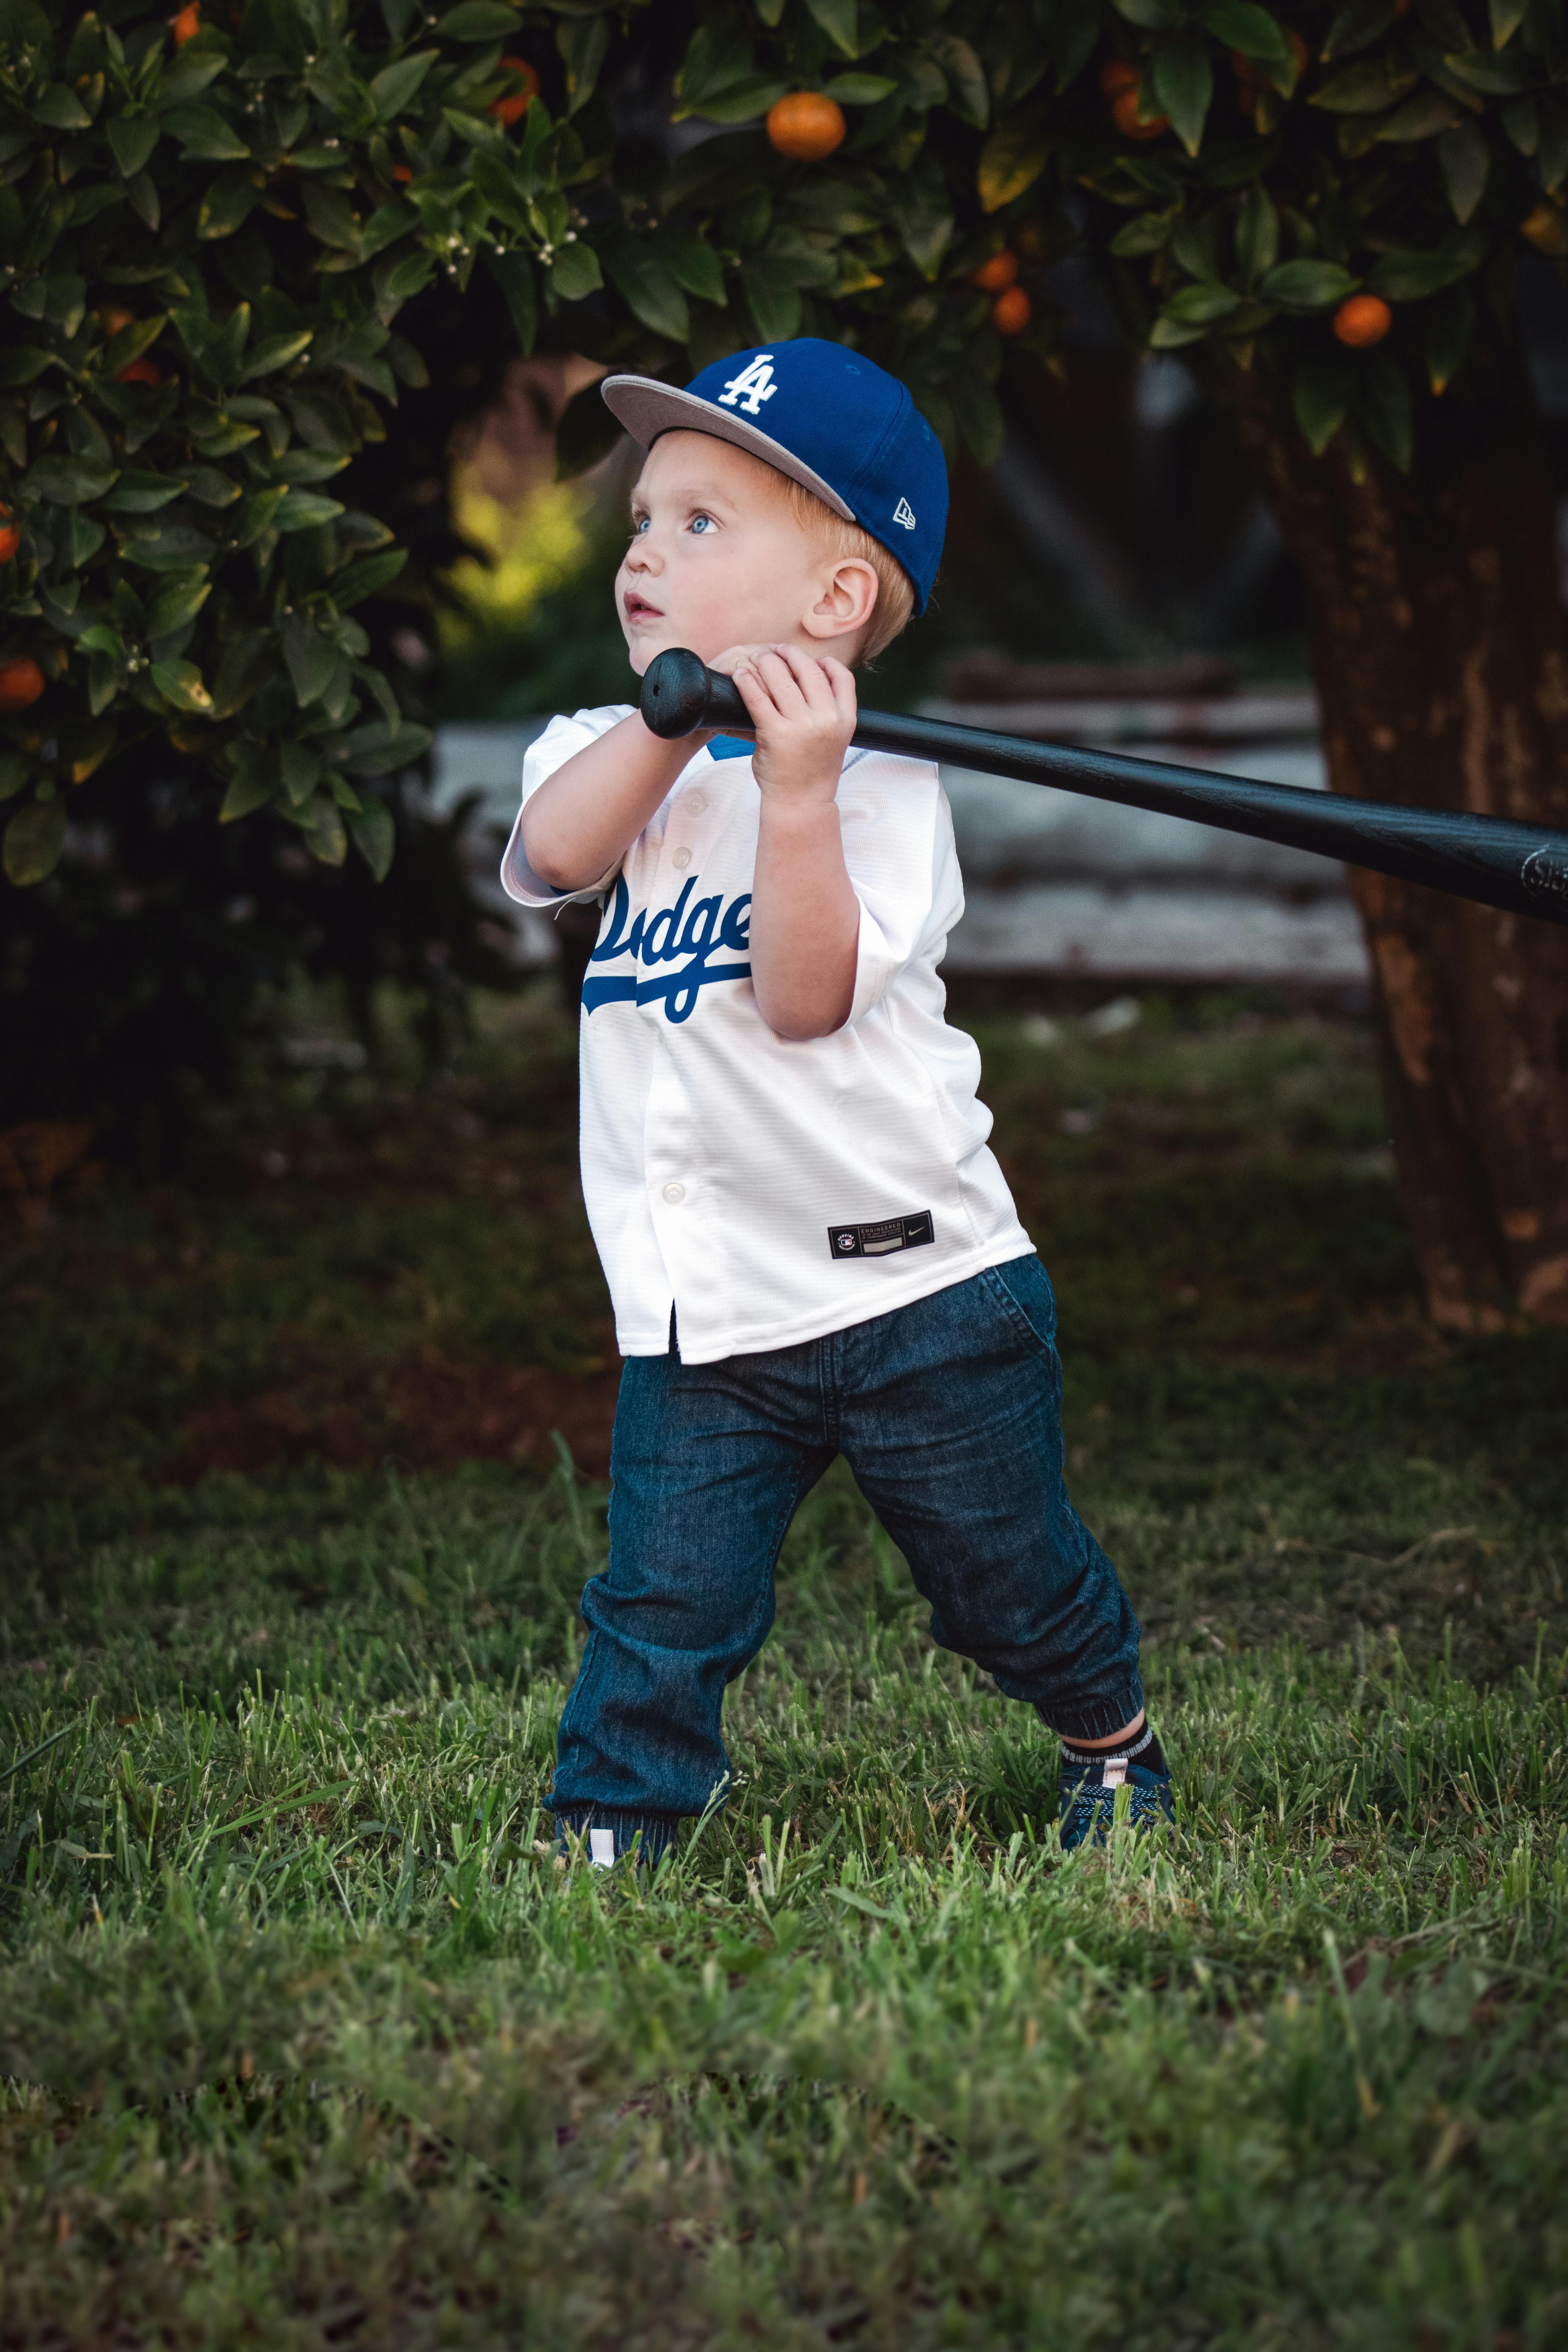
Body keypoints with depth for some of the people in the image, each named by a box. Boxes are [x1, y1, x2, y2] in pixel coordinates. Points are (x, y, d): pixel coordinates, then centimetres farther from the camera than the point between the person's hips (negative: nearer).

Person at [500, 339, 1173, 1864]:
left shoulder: (880, 786, -10)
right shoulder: (610, 754, 5)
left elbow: (809, 999, -23)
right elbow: (556, 853, -18)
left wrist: (797, 794, -31)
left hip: (917, 1285, -3)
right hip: (698, 1312, 3)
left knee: (1010, 1577, 13)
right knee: (662, 1608, -7)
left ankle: (1112, 1742, 38)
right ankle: (606, 1840, 2)